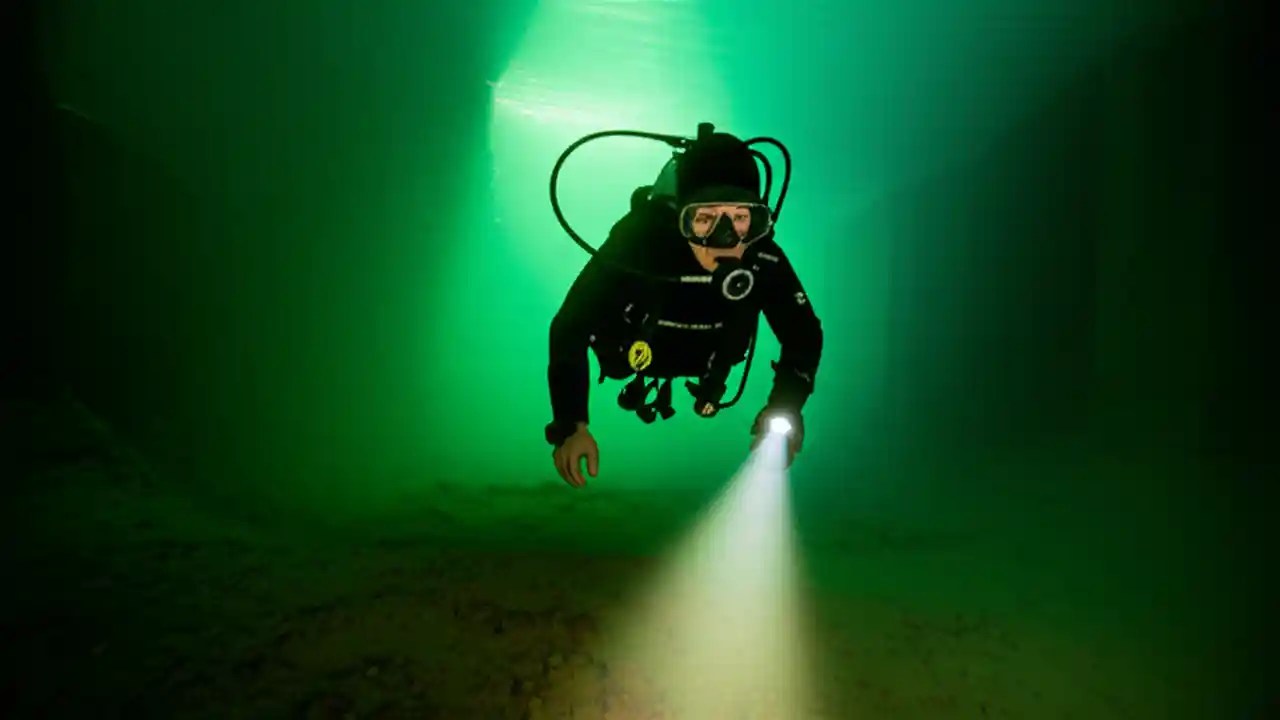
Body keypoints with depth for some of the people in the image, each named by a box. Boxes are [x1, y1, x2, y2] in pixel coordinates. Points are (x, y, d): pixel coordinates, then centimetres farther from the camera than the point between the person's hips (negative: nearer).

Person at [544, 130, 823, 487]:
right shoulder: (639, 240, -42)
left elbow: (804, 334, -18)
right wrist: (570, 426, -44)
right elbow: (569, 327, -36)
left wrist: (784, 410, -32)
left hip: (701, 362, 2)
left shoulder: (764, 259, -34)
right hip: (632, 352, -1)